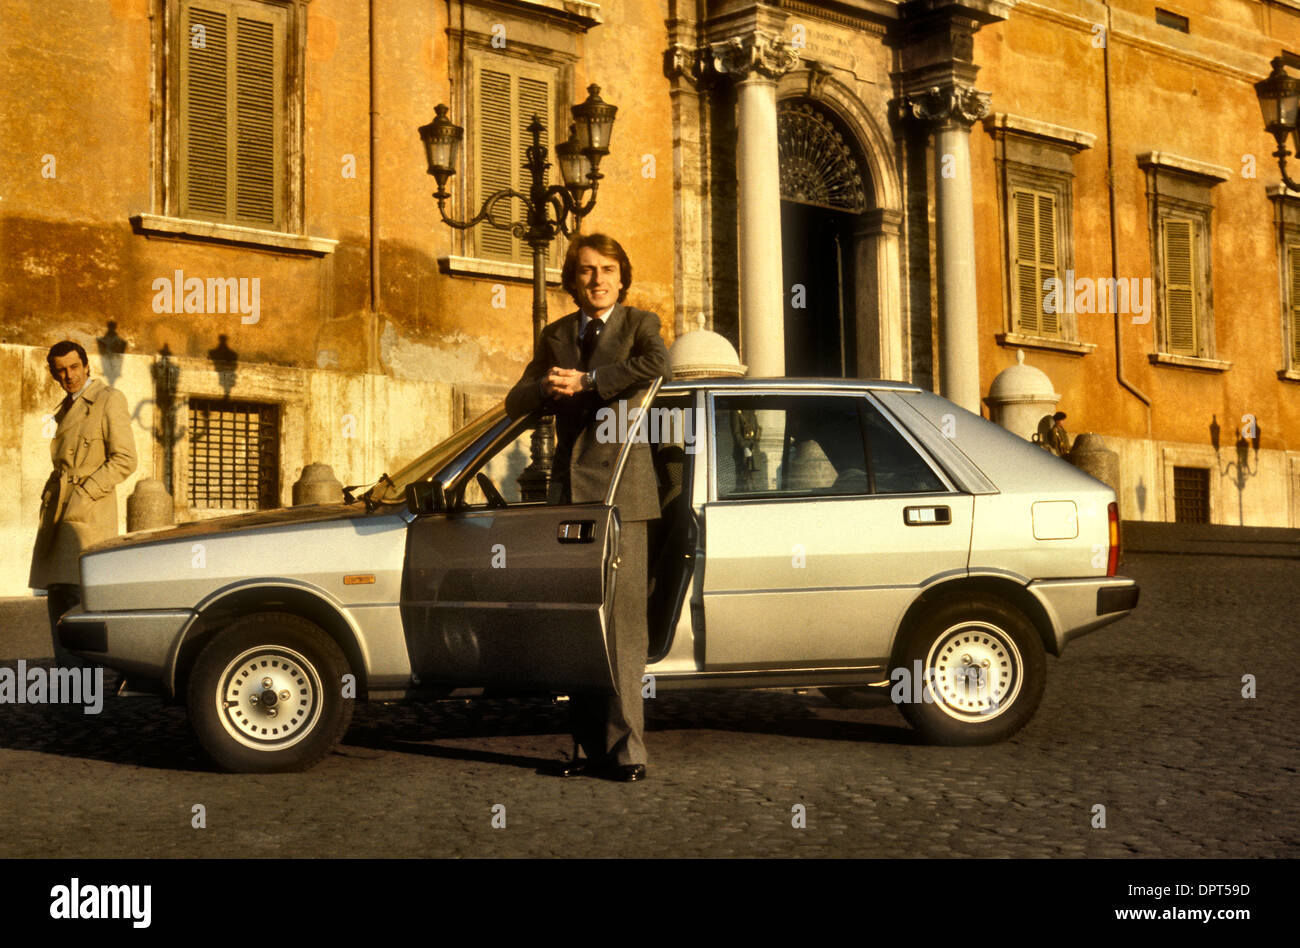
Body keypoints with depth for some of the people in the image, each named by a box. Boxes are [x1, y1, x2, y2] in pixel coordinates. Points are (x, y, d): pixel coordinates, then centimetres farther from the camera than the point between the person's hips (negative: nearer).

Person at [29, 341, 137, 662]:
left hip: (89, 515, -8)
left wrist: (83, 494, -15)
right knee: (57, 595, 4)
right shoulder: (66, 409, 21)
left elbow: (125, 460, -11)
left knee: (78, 592, -15)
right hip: (57, 513, 8)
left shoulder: (109, 400, -3)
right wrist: (49, 500, 12)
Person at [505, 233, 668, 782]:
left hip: (619, 493, -5)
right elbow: (516, 403, 11)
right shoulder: (555, 336, 17)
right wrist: (547, 386, -10)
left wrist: (587, 381, -17)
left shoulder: (639, 324, 3)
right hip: (568, 492, 5)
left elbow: (658, 364, -20)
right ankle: (593, 746, 11)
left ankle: (626, 748, -7)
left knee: (622, 622, -9)